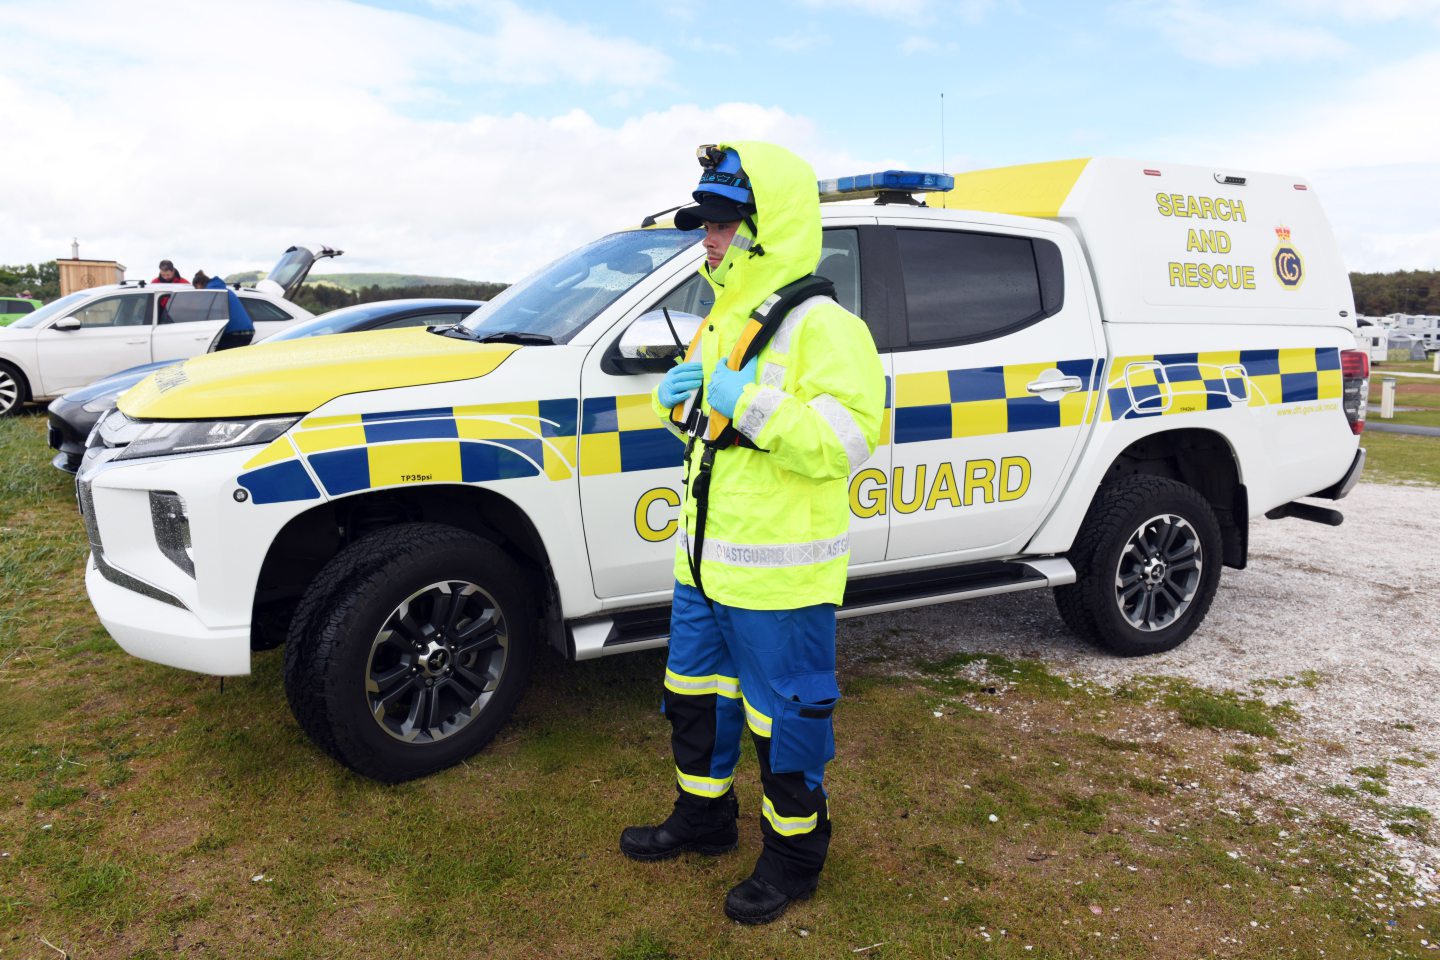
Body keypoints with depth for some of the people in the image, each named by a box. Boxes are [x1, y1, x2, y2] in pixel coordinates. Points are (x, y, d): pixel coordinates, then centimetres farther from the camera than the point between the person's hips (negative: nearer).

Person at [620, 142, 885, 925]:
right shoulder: (723, 322, 13)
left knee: (783, 719, 7)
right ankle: (702, 818, 44)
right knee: (696, 697, 22)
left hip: (779, 577, -9)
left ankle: (794, 855, 28)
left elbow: (850, 440, -26)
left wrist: (753, 406, -30)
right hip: (705, 564, 10)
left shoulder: (820, 327, -17)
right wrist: (675, 400, 2)